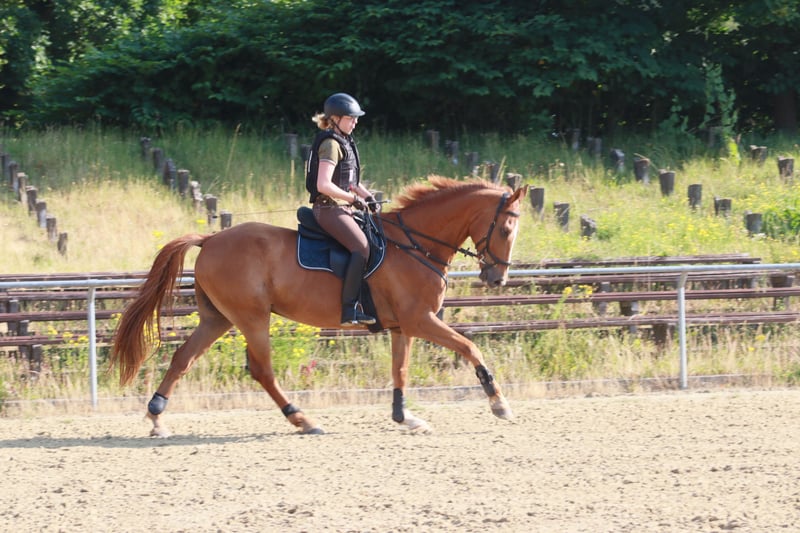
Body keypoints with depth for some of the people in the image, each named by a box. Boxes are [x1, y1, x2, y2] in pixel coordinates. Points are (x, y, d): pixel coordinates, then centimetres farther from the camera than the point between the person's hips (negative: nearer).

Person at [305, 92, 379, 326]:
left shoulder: (344, 142, 17)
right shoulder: (331, 144, -14)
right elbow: (324, 185, -23)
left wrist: (368, 197, 10)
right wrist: (354, 198, -16)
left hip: (343, 209, 11)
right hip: (329, 208, -11)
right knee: (361, 246, -26)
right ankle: (349, 309, -30)